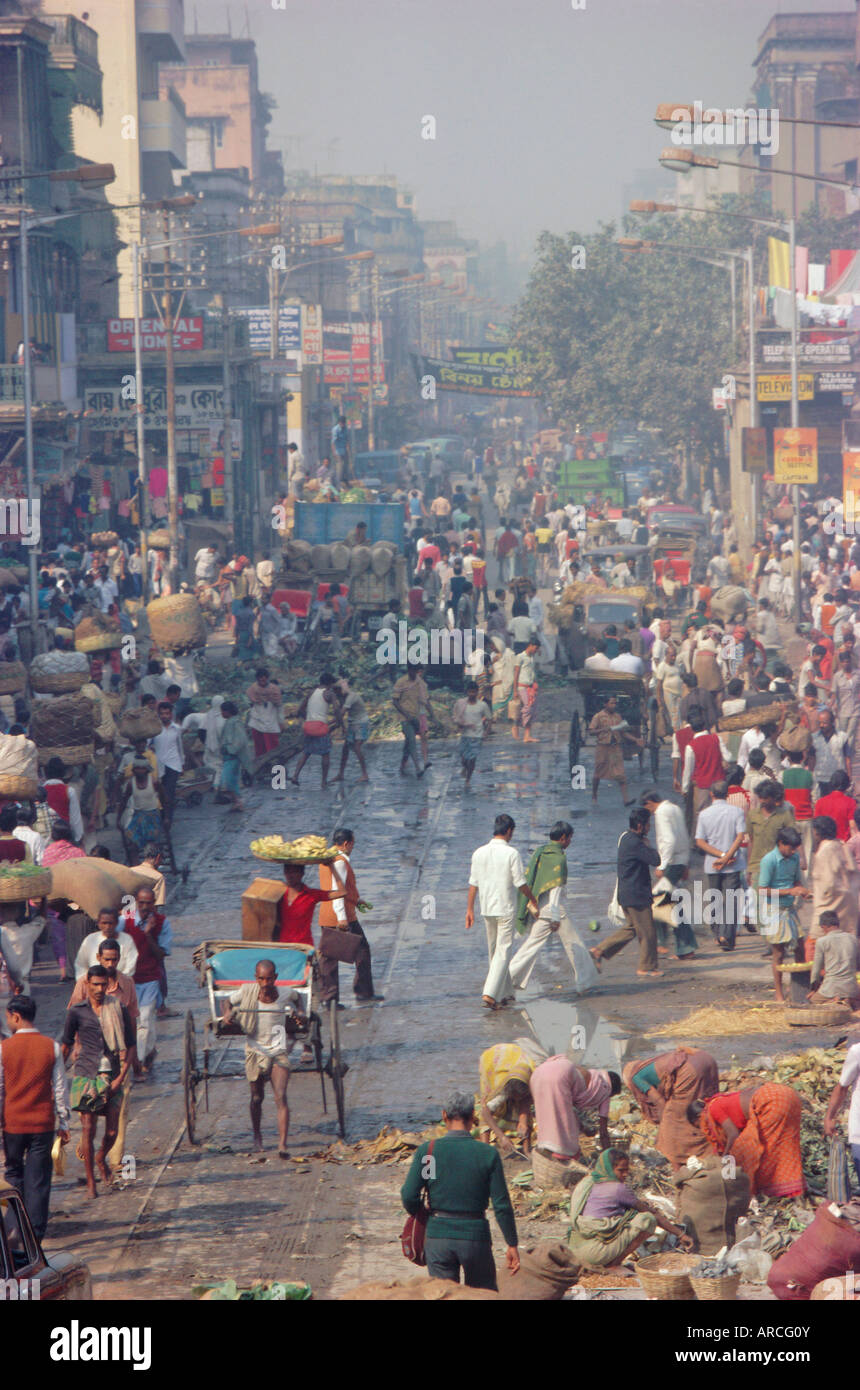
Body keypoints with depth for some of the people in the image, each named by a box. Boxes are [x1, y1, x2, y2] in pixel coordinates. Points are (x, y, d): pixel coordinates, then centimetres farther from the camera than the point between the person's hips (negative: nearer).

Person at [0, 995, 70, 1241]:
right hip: (43, 1124, 1)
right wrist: (64, 1124, 10)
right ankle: (36, 1233, 2)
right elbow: (60, 1089, 1)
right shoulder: (51, 1047, -3)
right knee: (39, 1180, 4)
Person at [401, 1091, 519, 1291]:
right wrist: (512, 1245, 4)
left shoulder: (427, 1150, -6)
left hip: (438, 1236, 0)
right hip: (475, 1235, 0)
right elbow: (502, 1205, -5)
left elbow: (409, 1196, -7)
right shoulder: (488, 1154, -6)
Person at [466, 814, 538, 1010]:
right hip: (506, 909, -5)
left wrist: (470, 909, 9)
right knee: (502, 952, -4)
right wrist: (533, 900, 4)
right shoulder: (512, 853, -12)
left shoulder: (479, 853, 2)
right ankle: (490, 994, -17)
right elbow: (520, 883, -11)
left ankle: (505, 994, 24)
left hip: (487, 908, 5)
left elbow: (473, 883, 4)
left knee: (494, 952, 15)